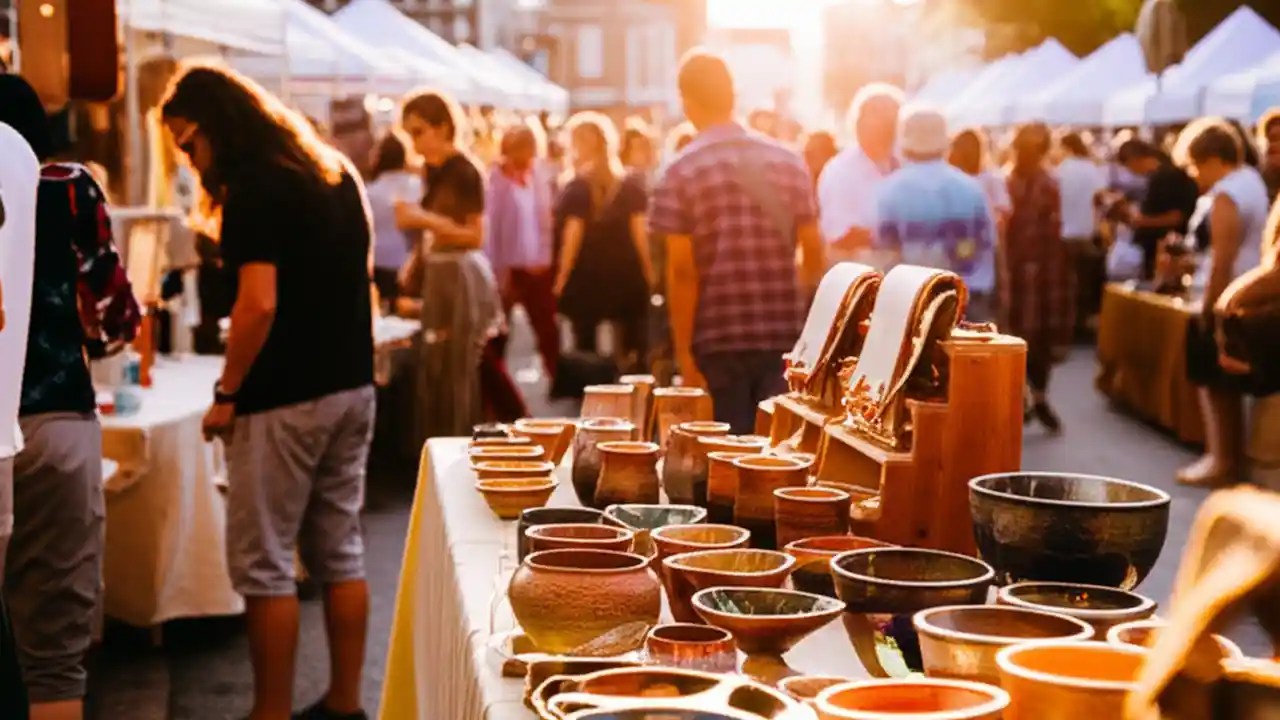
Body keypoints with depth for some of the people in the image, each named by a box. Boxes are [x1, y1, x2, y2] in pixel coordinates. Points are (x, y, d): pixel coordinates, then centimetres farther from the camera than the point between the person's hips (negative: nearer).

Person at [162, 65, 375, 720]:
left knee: (263, 565, -1)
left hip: (284, 398, -9)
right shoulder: (335, 172, 13)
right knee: (340, 554, 13)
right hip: (351, 388, 9)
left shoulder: (254, 186, -14)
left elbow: (259, 304, -22)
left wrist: (226, 395, -13)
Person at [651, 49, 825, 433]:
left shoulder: (682, 172, -6)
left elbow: (682, 271, -11)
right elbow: (814, 253, 6)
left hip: (719, 339, -3)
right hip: (784, 333, 3)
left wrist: (683, 352, -7)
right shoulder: (789, 161, 4)